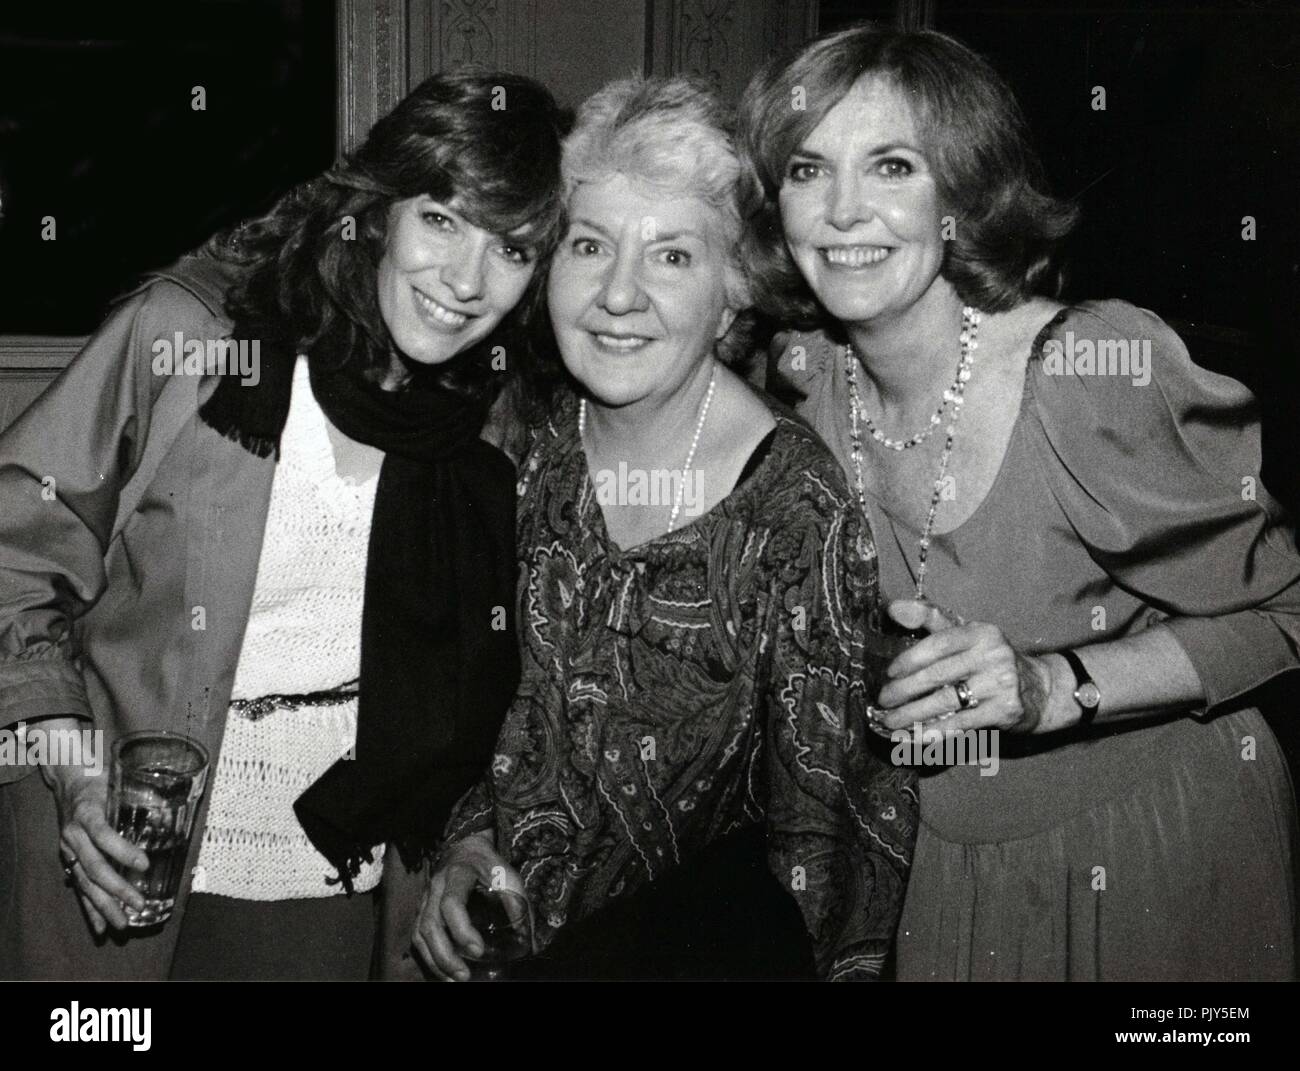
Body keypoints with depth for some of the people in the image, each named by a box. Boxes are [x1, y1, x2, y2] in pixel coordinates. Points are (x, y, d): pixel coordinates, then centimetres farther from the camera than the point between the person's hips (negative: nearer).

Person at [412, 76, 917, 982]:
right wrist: (474, 838, 1)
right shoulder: (539, 447, -3)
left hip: (709, 929, -4)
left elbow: (820, 827, -11)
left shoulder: (798, 508, -19)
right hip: (521, 905, 4)